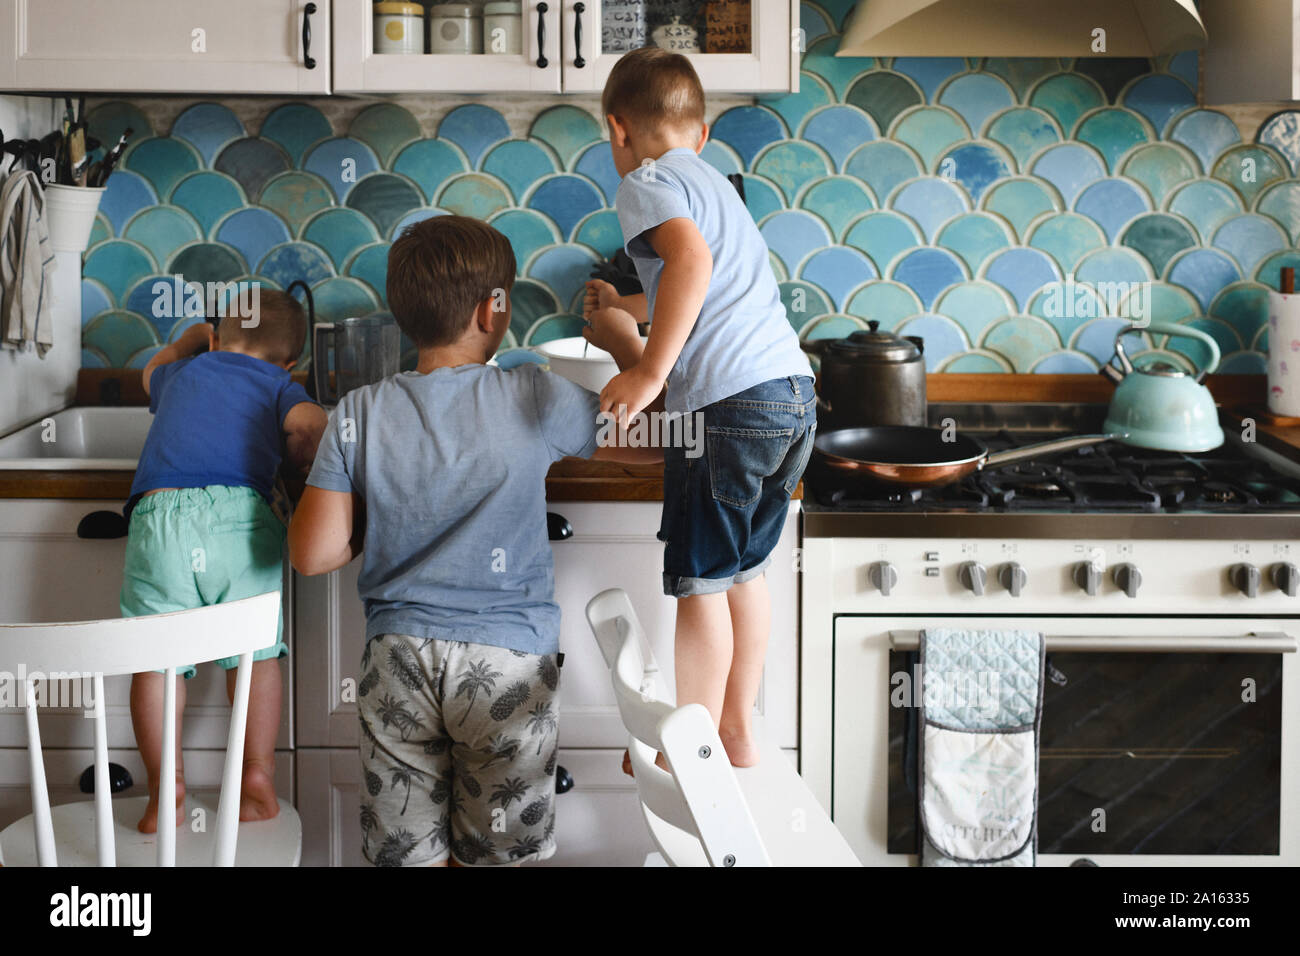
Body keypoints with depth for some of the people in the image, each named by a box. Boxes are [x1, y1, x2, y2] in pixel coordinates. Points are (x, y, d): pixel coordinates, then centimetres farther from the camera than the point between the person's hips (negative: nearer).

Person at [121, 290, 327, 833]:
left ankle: (165, 788, 2)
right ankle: (257, 778, 11)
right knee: (255, 654, 11)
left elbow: (155, 367, 60)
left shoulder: (183, 374, 33)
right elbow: (312, 423, -1)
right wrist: (299, 469, 16)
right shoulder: (278, 386, 23)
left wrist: (194, 337, 76)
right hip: (238, 512, -1)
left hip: (158, 513, 2)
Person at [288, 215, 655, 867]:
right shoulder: (534, 397, -7)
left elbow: (313, 555, -3)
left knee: (409, 856, 9)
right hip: (507, 660, -1)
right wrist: (624, 342, 17)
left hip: (397, 659, 2)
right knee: (492, 856, 10)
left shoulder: (359, 414, -2)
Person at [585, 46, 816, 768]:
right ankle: (738, 734, 29)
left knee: (700, 579, 2)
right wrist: (628, 310, 61)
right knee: (744, 568, 19)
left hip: (729, 399, -8)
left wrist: (652, 370, -24)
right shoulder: (716, 184, 27)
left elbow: (692, 257, -23)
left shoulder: (647, 182, -1)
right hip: (795, 391, 9)